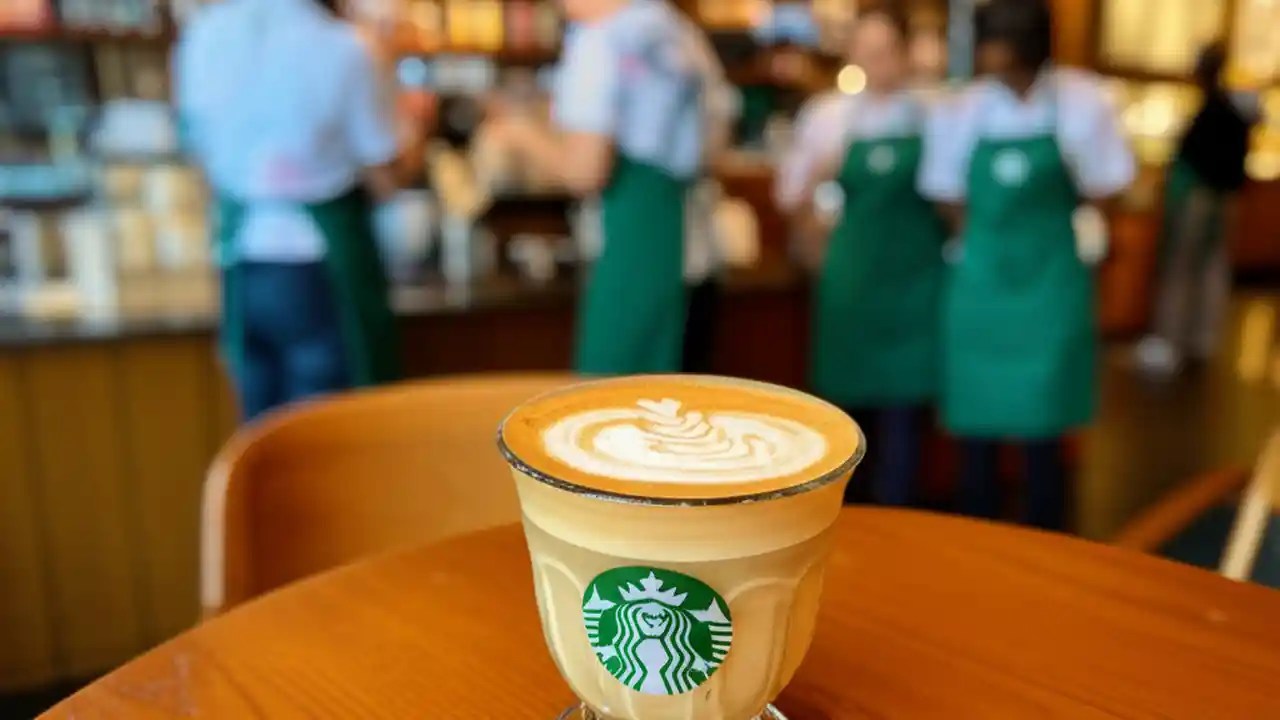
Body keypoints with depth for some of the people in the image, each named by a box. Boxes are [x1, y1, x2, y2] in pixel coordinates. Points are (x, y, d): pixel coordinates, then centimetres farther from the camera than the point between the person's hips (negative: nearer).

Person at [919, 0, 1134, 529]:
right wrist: (984, 235, 3)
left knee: (1041, 434, 2)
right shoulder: (966, 109, -2)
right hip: (980, 279, 2)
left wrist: (1044, 218, 2)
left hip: (1049, 281, -2)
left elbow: (1102, 188, 1)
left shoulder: (1081, 102, -7)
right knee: (975, 431, 8)